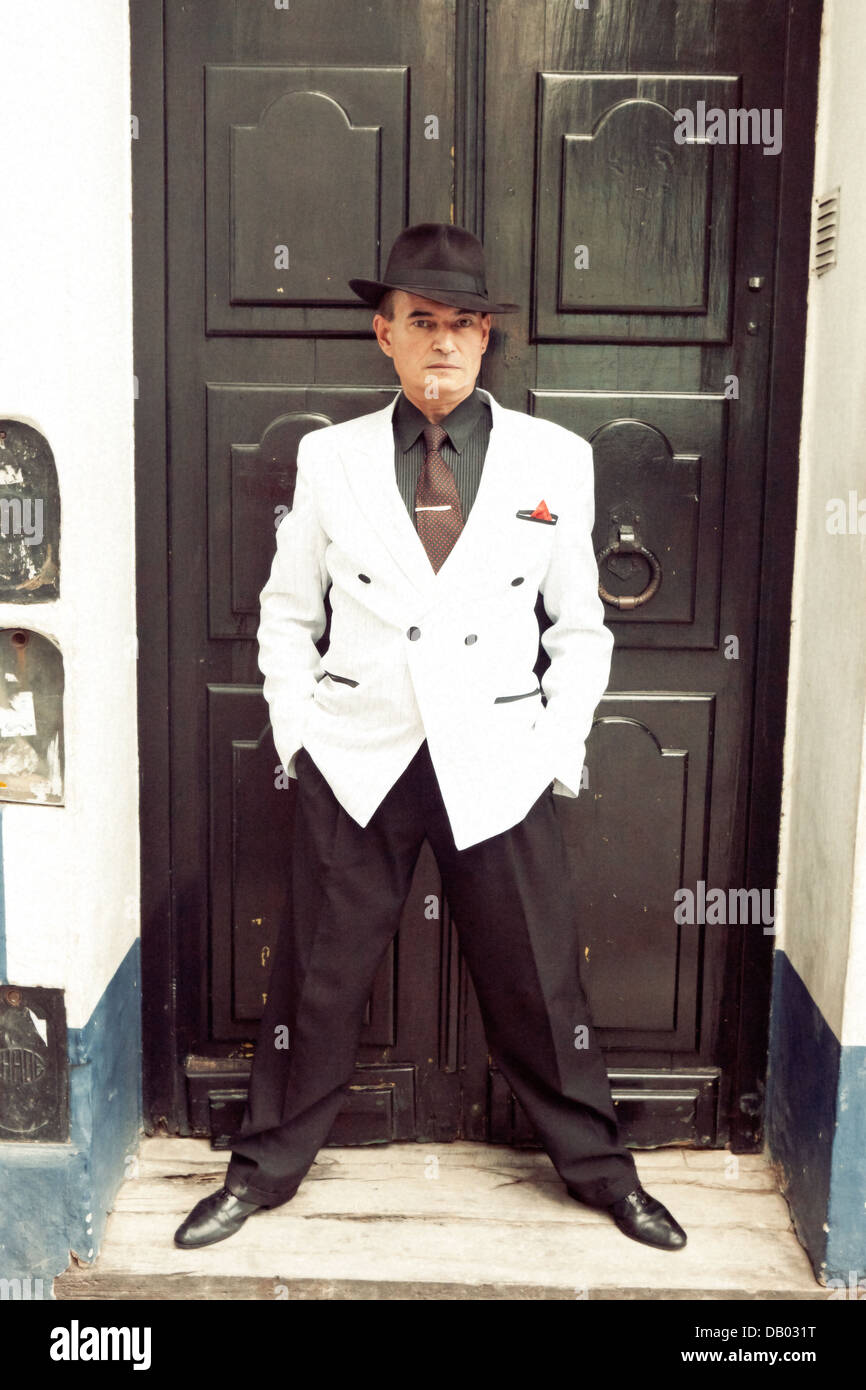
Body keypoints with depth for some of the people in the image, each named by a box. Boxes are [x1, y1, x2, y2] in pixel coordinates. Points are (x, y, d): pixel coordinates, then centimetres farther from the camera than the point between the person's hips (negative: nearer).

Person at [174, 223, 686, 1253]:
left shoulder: (555, 460, 2)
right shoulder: (330, 456, 3)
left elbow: (580, 626, 7)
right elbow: (286, 610, 11)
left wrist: (560, 751, -1)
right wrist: (296, 733, 3)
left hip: (496, 765, 0)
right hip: (354, 765, 1)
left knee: (537, 981, 9)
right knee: (317, 977, 9)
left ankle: (597, 1168, 31)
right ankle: (265, 1167, 30)